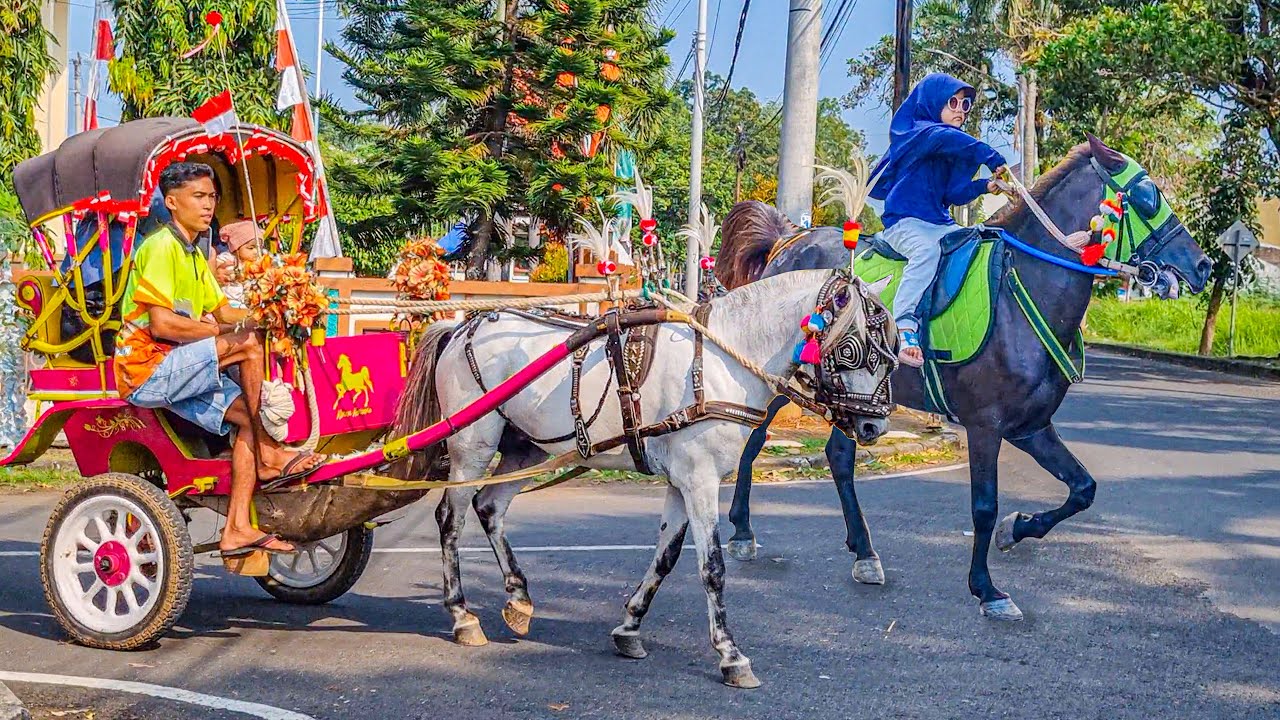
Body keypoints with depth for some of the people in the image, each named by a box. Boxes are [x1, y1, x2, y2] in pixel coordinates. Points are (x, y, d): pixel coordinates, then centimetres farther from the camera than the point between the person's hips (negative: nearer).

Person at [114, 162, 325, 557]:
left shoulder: (193, 255, 21)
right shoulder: (161, 247, -11)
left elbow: (223, 311, 15)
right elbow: (161, 323, -20)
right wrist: (222, 332, -15)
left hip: (178, 372, 9)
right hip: (147, 367, -9)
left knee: (246, 415, -7)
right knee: (249, 343, -22)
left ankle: (237, 529, -9)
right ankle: (268, 453, -11)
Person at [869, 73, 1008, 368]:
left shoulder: (951, 153, 22)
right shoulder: (918, 132, -5)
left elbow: (955, 194, 14)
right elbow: (948, 138, -28)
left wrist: (985, 186, -3)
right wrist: (994, 160, -30)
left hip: (940, 224, 9)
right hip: (904, 222, -9)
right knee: (927, 248, -38)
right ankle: (905, 326, -46)